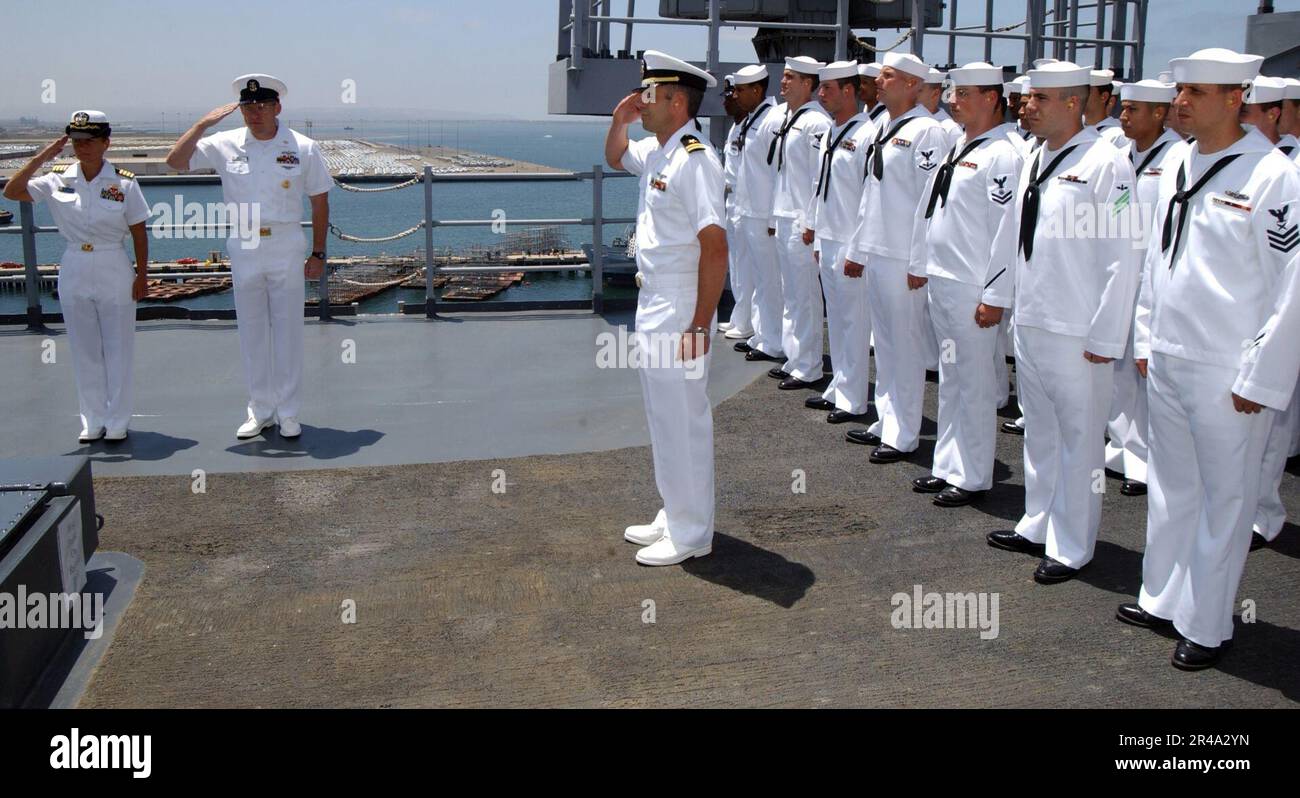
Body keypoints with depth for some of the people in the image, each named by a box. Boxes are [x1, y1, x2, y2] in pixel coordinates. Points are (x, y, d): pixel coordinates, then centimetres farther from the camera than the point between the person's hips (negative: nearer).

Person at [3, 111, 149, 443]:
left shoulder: (124, 183, -7)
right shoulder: (59, 179, 0)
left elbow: (139, 233, -3)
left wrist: (141, 276, -4)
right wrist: (41, 158, -10)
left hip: (114, 270, -3)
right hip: (74, 271, 3)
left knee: (117, 349, 5)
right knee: (84, 351, 9)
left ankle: (117, 422, 16)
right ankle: (93, 421, 19)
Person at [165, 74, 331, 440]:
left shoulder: (303, 148, -2)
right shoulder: (225, 145, 2)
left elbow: (319, 202, 3)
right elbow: (175, 161, -2)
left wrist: (318, 254, 1)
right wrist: (204, 123, -10)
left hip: (287, 247, -2)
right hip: (243, 248, 2)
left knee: (287, 330, 3)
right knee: (252, 331, 9)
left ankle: (288, 413, 13)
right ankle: (259, 411, 20)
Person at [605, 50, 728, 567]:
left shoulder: (695, 160, -19)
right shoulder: (654, 152, 10)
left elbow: (715, 248, -23)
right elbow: (614, 158, 33)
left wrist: (699, 326, -24)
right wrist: (619, 119, 12)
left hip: (680, 309, -10)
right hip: (652, 305, 10)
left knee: (683, 421, 0)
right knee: (663, 417, 18)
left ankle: (690, 535, 13)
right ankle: (674, 517, 31)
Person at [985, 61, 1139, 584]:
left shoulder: (1105, 164, -13)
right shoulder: (1034, 160, 11)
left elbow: (1122, 257, -14)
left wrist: (1106, 337, -13)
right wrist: (1016, 305, 14)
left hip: (1077, 334, -8)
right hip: (1029, 323, 8)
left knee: (1079, 441, 4)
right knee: (1039, 433, 19)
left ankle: (1071, 548, 17)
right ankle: (1037, 527, 33)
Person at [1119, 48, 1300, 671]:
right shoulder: (1176, 167, 8)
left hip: (1227, 374, -7)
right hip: (1166, 361, 7)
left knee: (1224, 500, 6)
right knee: (1170, 488, 18)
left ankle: (1206, 627, 19)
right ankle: (1161, 600, 33)